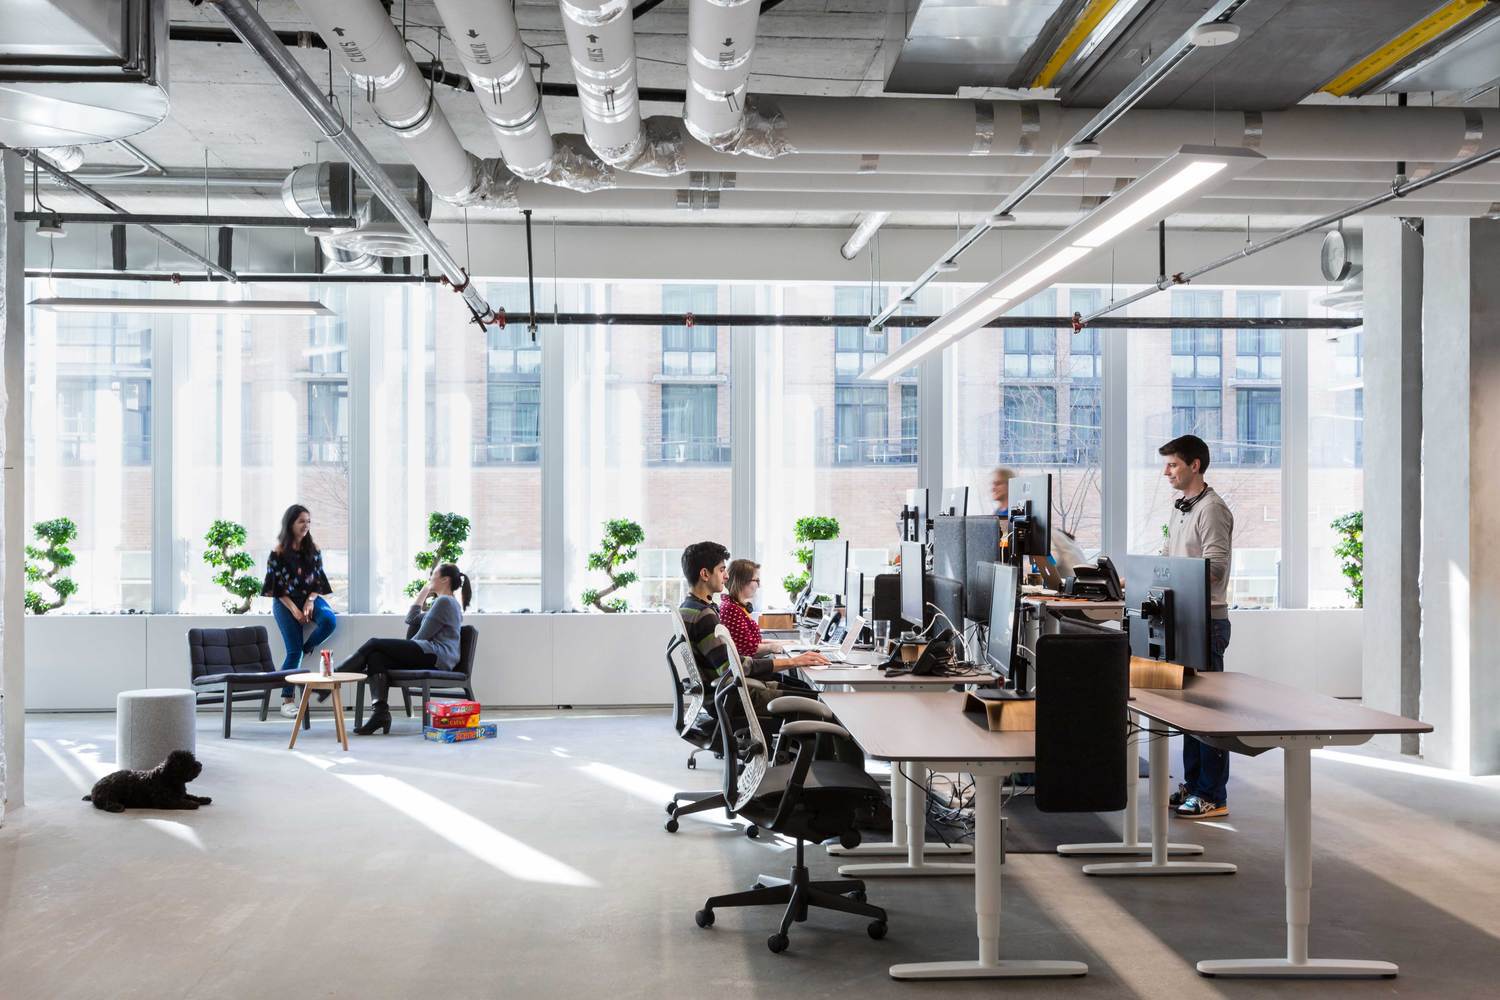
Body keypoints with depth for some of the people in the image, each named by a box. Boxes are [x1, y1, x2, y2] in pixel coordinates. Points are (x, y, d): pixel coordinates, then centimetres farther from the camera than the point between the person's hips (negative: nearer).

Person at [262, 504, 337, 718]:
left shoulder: (313, 549, 3)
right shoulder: (278, 552, -7)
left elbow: (318, 579, 6)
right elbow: (277, 586, -6)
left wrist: (310, 601, -11)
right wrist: (293, 609, -13)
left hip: (310, 597, 3)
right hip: (285, 602, -3)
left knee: (330, 620, -30)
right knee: (293, 650, -12)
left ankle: (306, 649, 0)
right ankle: (286, 700, -2)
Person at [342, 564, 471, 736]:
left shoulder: (444, 601, -1)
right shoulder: (447, 602, 30)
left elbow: (422, 636, -7)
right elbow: (411, 620, 28)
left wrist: (400, 651, 5)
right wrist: (424, 592, 26)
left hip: (436, 656, -9)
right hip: (431, 657, 9)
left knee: (374, 644, -12)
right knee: (376, 657, -10)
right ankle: (380, 712, -26)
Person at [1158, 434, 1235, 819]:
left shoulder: (1212, 509, -12)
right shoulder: (1180, 510, 17)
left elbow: (1215, 567, -20)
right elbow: (1166, 559, 23)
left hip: (1206, 621, -9)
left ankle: (1213, 796, 3)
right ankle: (1193, 785, 22)